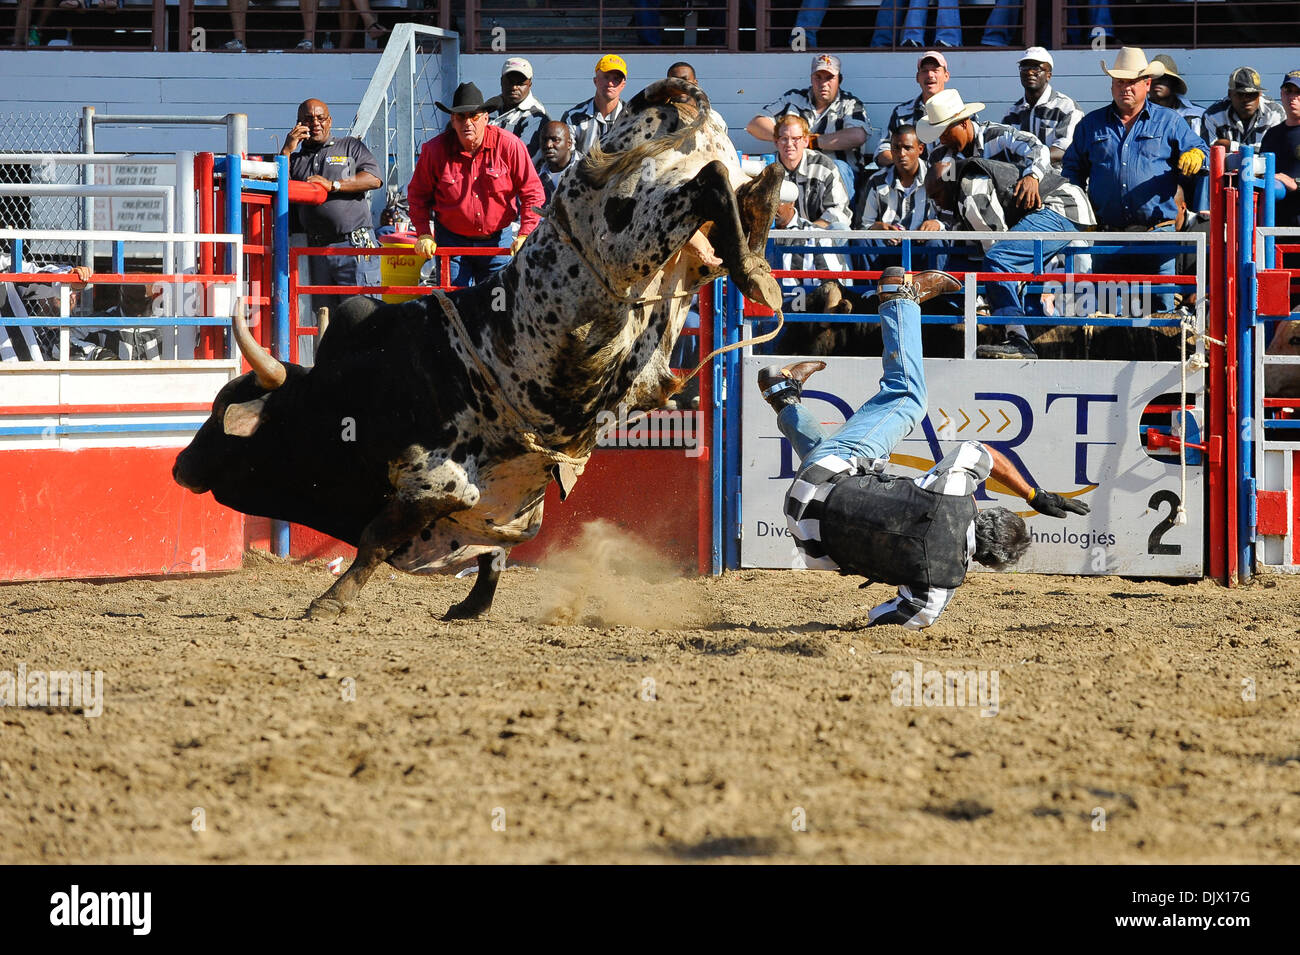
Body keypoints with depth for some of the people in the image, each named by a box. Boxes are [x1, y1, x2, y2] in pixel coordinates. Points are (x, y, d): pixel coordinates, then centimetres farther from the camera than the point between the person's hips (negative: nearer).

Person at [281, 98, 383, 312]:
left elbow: (374, 179, -1)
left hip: (354, 247, -3)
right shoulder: (296, 159, 21)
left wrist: (333, 185, -9)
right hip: (317, 251, 4)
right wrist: (287, 150, 3)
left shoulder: (350, 146, 13)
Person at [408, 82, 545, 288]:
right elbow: (418, 194, 6)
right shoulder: (435, 149, -8)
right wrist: (423, 234, -4)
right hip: (451, 239, 1)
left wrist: (524, 236, -13)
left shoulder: (509, 145, -11)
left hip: (497, 241, -1)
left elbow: (533, 193, -6)